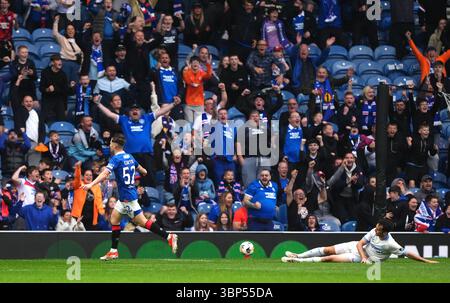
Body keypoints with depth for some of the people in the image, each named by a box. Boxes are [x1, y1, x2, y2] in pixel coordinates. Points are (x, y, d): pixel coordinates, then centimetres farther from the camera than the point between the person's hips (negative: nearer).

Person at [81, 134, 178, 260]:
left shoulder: (116, 159, -14)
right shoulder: (129, 157, 10)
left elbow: (105, 174, -28)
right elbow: (142, 170, 23)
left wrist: (91, 184, -36)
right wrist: (144, 172, 47)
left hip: (127, 196, -9)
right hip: (124, 197, 9)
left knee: (142, 222, -5)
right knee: (114, 218, 11)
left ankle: (169, 237, -7)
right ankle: (113, 251, 10)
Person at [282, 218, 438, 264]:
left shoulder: (391, 244, -27)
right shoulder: (374, 232, -11)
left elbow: (407, 253, -24)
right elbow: (360, 244, -8)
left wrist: (426, 261, -29)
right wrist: (364, 256, -25)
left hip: (359, 258, -5)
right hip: (356, 247, 5)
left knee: (329, 258, -12)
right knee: (327, 250, 4)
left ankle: (297, 261, -3)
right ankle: (298, 256, 21)